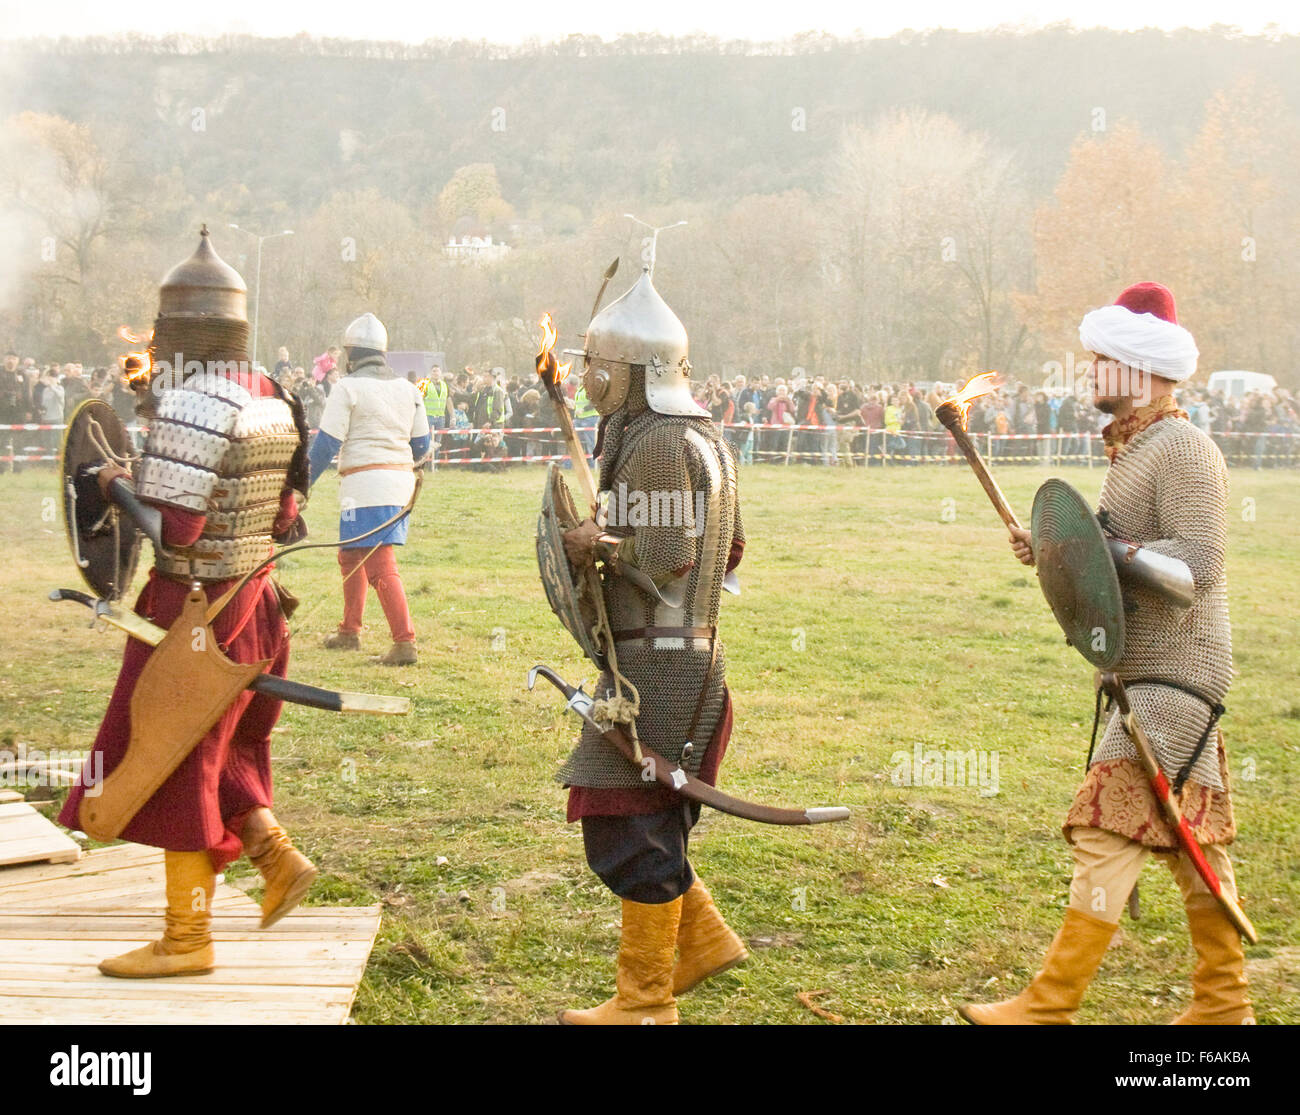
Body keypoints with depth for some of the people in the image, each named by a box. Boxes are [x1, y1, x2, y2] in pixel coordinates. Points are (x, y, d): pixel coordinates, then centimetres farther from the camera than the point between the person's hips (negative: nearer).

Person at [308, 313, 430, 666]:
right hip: (401, 484, 8)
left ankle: (405, 643, -18)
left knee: (380, 566, -11)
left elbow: (326, 443, -9)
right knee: (351, 555, 22)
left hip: (364, 483, -8)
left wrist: (303, 483, -1)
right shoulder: (407, 389, 12)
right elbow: (421, 444, 15)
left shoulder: (348, 388, -7)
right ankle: (349, 632, 31)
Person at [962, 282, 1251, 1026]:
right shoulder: (1137, 450, 16)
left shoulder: (1182, 448, -14)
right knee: (1192, 835, 13)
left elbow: (1199, 561, -24)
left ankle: (1050, 1006, -9)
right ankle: (1223, 1004, 21)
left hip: (1173, 678, -10)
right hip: (1151, 673, 10)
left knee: (1111, 830, -11)